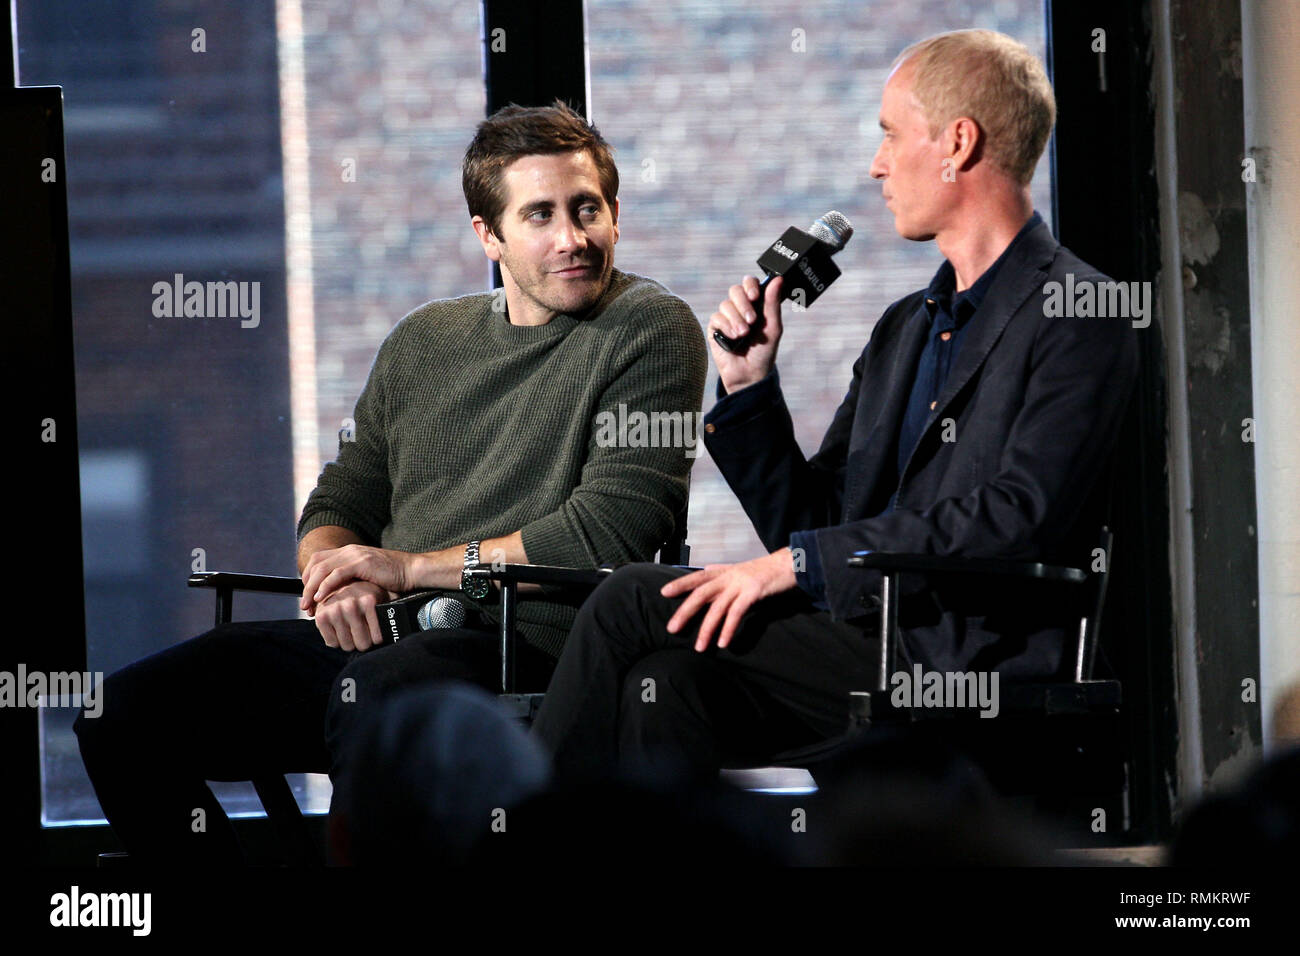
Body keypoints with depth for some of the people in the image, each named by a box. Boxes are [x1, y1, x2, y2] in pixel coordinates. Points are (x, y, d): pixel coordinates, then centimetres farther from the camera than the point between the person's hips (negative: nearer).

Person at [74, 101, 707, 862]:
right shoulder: (424, 340, 22)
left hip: (530, 644, -7)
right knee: (124, 714, -10)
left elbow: (613, 524, -10)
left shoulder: (651, 329, 2)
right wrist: (337, 577, -2)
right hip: (369, 635, 7)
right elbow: (339, 505, 24)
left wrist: (416, 567, -7)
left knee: (380, 690, -41)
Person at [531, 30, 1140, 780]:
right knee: (668, 679, -22)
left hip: (960, 674, -8)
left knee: (632, 604, -16)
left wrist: (797, 565, -18)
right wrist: (749, 385, 10)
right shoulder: (904, 330, 24)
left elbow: (1015, 521, -18)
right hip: (858, 650, 8)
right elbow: (808, 525, 23)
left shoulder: (1079, 319, -4)